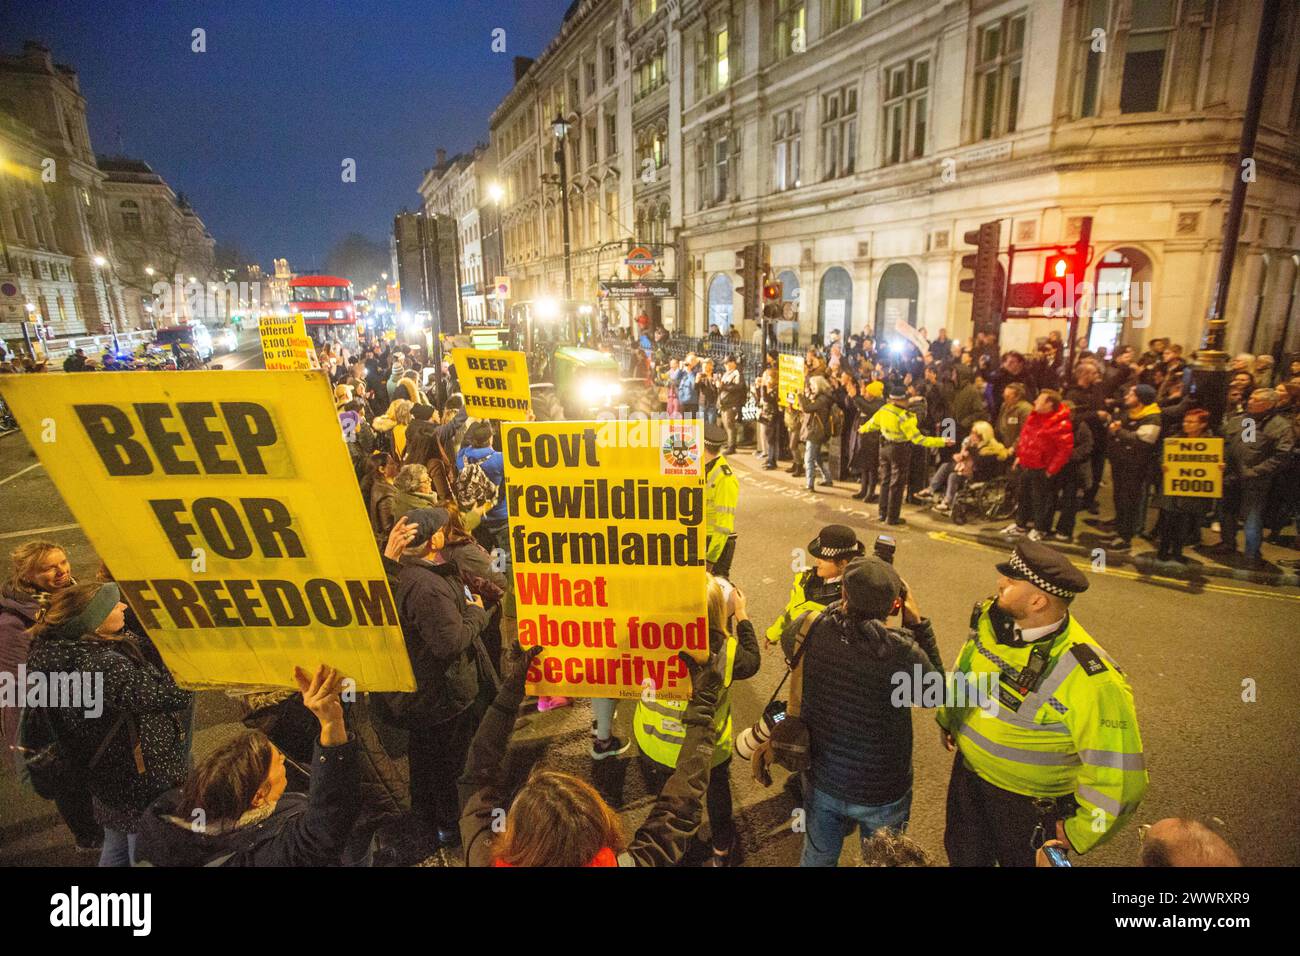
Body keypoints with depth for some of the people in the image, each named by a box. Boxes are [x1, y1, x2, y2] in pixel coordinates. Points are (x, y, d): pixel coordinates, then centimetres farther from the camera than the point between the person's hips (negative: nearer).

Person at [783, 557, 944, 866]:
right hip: (882, 794, -2)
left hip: (822, 782, 2)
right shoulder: (901, 651, -31)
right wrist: (917, 623, -10)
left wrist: (841, 606, 1)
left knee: (817, 857, 27)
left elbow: (787, 641, 2)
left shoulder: (812, 628, -23)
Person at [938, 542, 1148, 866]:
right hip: (967, 773, 5)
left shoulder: (1089, 679, -34)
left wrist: (1078, 833, -14)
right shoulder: (992, 619, -15)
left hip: (1029, 804, -5)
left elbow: (1118, 776, -28)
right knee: (963, 856, 26)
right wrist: (946, 717, 20)